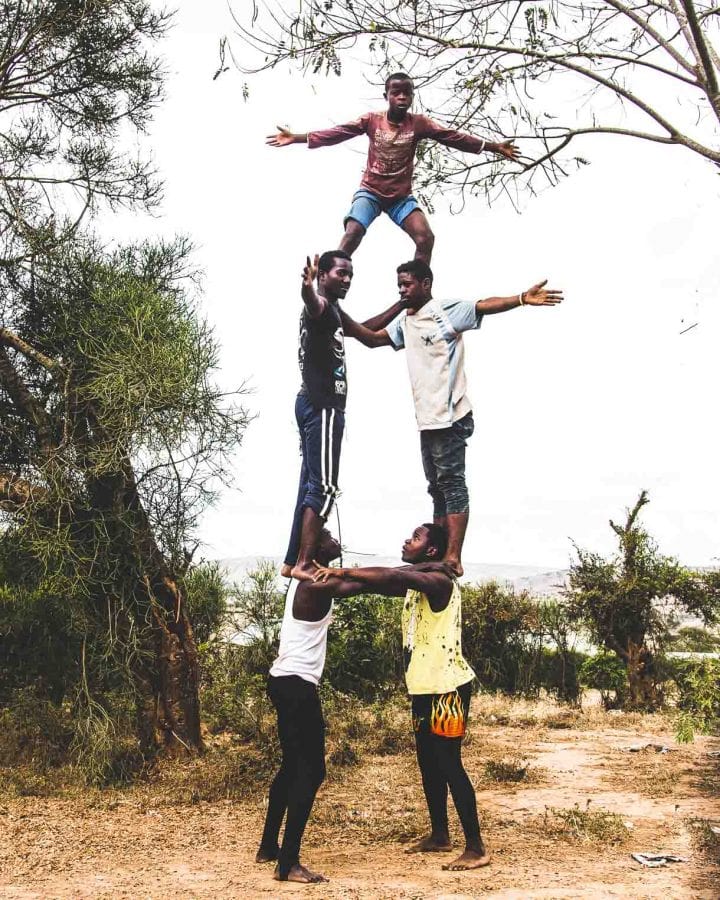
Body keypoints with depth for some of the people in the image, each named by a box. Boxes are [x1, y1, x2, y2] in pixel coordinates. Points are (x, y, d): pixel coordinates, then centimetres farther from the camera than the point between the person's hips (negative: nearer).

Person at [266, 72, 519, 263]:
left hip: (402, 196, 2)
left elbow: (453, 137, -5)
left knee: (426, 237, -16)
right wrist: (297, 138, -17)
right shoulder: (372, 120, -4)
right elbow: (338, 133, -9)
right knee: (353, 232, -25)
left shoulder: (419, 123, -2)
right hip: (370, 192, -2)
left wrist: (493, 147, -9)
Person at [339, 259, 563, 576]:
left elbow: (486, 305, -19)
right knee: (437, 488, 11)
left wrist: (522, 299, -36)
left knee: (451, 483, -10)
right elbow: (371, 338, 22)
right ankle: (439, 555, 16)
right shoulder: (404, 322, 18)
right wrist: (339, 315, 11)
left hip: (449, 416, -9)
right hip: (426, 418, 9)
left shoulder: (447, 310, -6)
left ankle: (453, 559, -11)